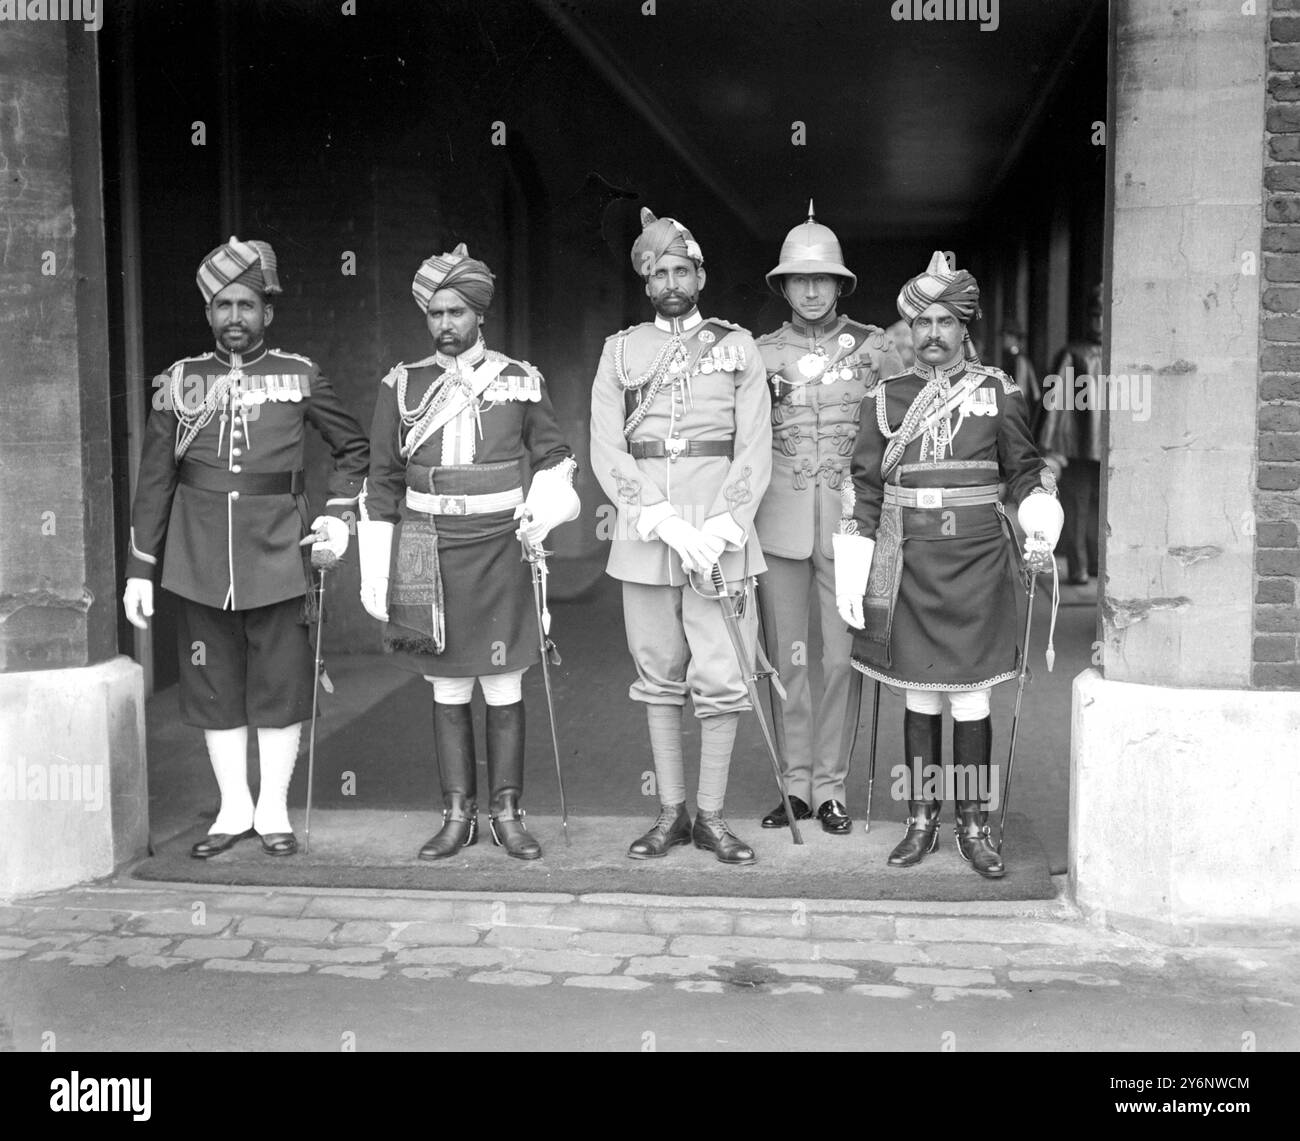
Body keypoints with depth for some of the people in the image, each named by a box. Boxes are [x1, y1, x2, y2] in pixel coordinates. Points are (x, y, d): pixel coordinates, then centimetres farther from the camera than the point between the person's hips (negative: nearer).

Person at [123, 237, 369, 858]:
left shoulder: (299, 376, 2)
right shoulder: (180, 381, 4)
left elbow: (353, 447, 13)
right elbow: (154, 481, 6)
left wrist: (338, 514, 0)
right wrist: (139, 569, 3)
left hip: (277, 556, -1)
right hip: (201, 560, 1)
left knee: (280, 688, 5)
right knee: (214, 689, 9)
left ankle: (274, 810, 20)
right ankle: (233, 810, 23)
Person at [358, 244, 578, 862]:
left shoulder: (520, 381, 3)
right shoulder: (403, 386, 5)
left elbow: (554, 456, 14)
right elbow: (381, 485, 7)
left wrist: (544, 504, -8)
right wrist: (374, 573, 4)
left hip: (497, 554, -1)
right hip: (428, 560, 1)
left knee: (504, 688, 4)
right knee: (446, 690, 8)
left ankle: (507, 812, 16)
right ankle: (458, 815, 18)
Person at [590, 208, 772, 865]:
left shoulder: (736, 345, 8)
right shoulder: (621, 350, 10)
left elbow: (755, 448, 2)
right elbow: (606, 452, 1)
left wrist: (721, 528, -12)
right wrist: (665, 523, -12)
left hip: (721, 532, -1)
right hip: (644, 530, 1)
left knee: (721, 676, -3)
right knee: (659, 675, 7)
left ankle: (710, 815, 10)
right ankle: (671, 813, 17)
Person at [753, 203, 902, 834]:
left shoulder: (874, 345, 5)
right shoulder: (761, 353, 6)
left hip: (847, 516, -1)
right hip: (779, 517, 1)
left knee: (840, 656, -1)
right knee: (787, 657, 5)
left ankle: (830, 786, 12)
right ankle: (796, 784, 16)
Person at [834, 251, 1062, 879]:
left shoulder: (998, 392, 5)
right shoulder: (887, 397, 7)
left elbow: (1026, 472, 10)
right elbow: (864, 491, 8)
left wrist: (1041, 533, -8)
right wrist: (851, 579, 3)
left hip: (976, 561, -1)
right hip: (908, 564, 1)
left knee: (971, 698, 2)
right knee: (919, 697, 7)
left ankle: (974, 826, 13)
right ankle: (921, 820, 18)